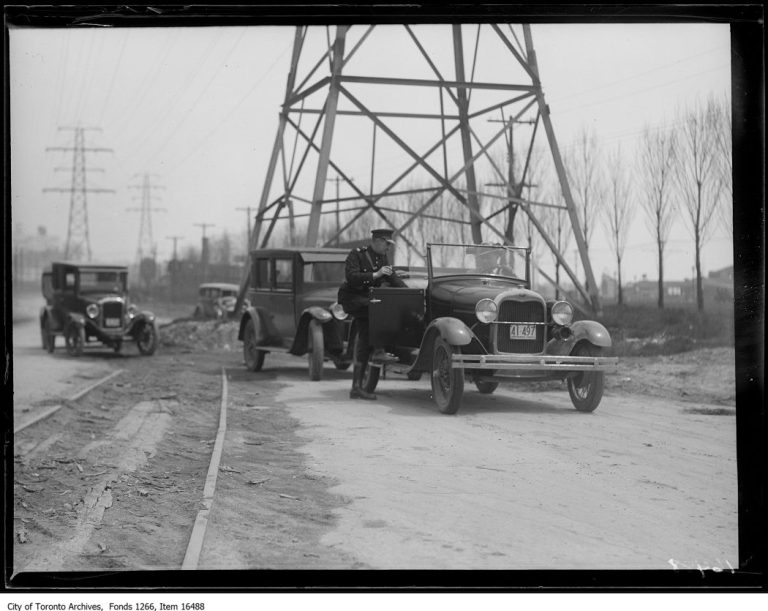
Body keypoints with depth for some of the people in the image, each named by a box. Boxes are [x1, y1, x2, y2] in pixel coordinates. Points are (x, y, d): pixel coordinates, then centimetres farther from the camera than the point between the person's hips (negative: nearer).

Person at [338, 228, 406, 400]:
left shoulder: (382, 257, 11)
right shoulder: (356, 254, -13)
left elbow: (393, 278, 11)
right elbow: (351, 276, -26)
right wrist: (375, 275, -30)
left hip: (366, 300, 8)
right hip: (351, 298, -8)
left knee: (364, 344, 2)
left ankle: (356, 388, 3)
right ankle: (379, 351, -26)